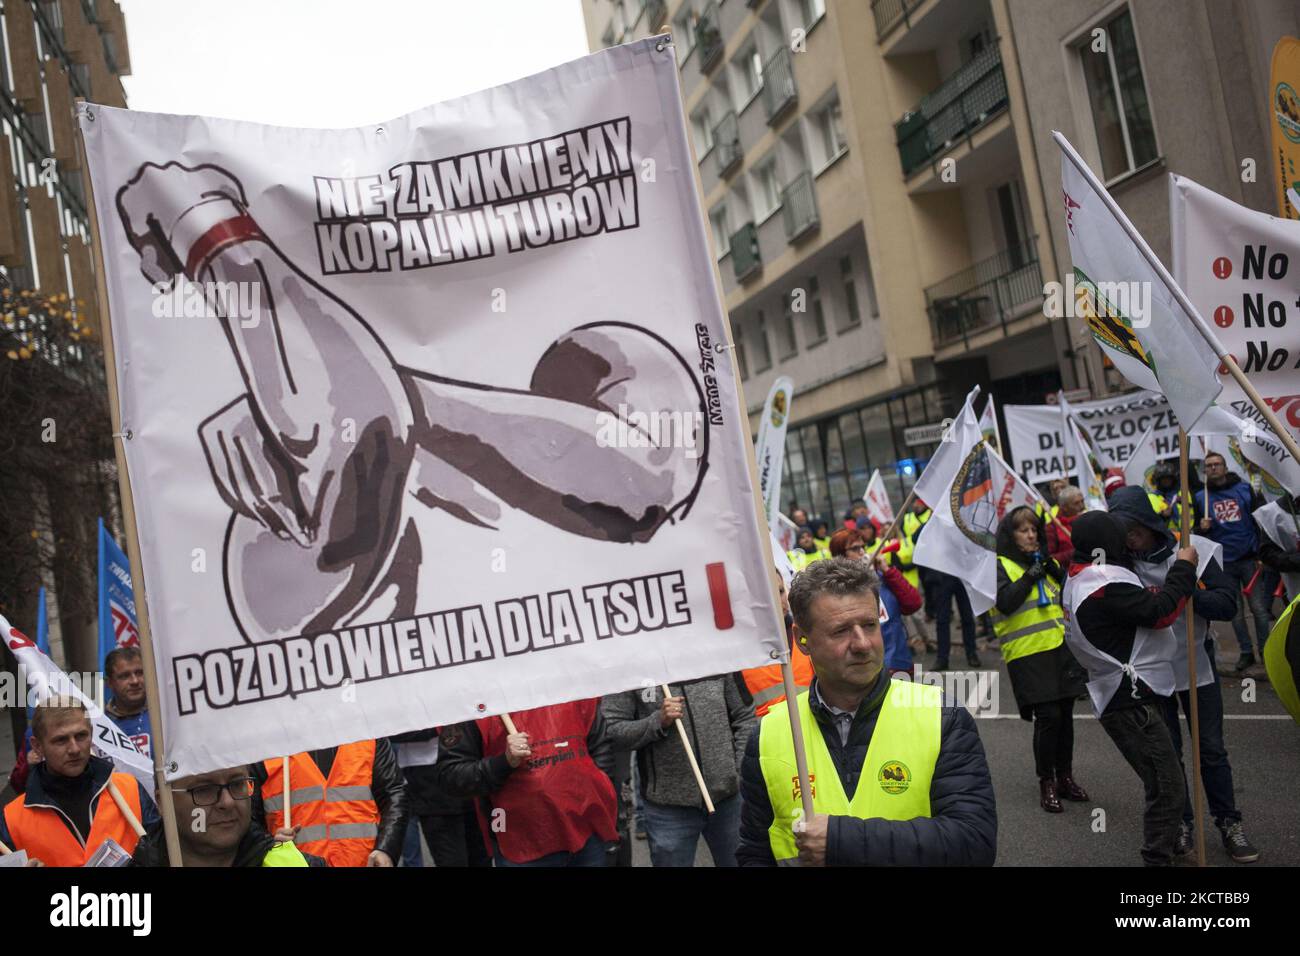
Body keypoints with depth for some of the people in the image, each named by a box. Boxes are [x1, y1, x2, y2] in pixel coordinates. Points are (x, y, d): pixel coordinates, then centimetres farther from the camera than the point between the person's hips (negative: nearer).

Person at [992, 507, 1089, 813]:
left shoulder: (1046, 560, 15)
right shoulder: (999, 565, -3)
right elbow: (1005, 603, -18)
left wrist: (1054, 569, -6)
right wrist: (1031, 574, -14)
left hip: (1062, 647, 6)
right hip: (1028, 653, -6)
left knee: (1065, 714, 11)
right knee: (1047, 716, -8)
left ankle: (1065, 777, 26)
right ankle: (1046, 783, 7)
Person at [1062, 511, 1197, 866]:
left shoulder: (1079, 580, 11)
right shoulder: (1105, 585, -21)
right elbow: (1159, 611, -21)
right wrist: (1184, 568, -8)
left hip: (1124, 697, 11)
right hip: (1130, 701, -11)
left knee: (1162, 782, 22)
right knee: (1167, 786, -6)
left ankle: (1166, 846, 34)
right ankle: (1158, 857, -2)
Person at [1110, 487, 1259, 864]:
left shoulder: (1193, 549, -13)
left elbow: (1227, 604, -16)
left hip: (1196, 663, -1)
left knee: (1211, 749, 8)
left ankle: (1228, 822, 23)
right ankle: (1180, 823, 25)